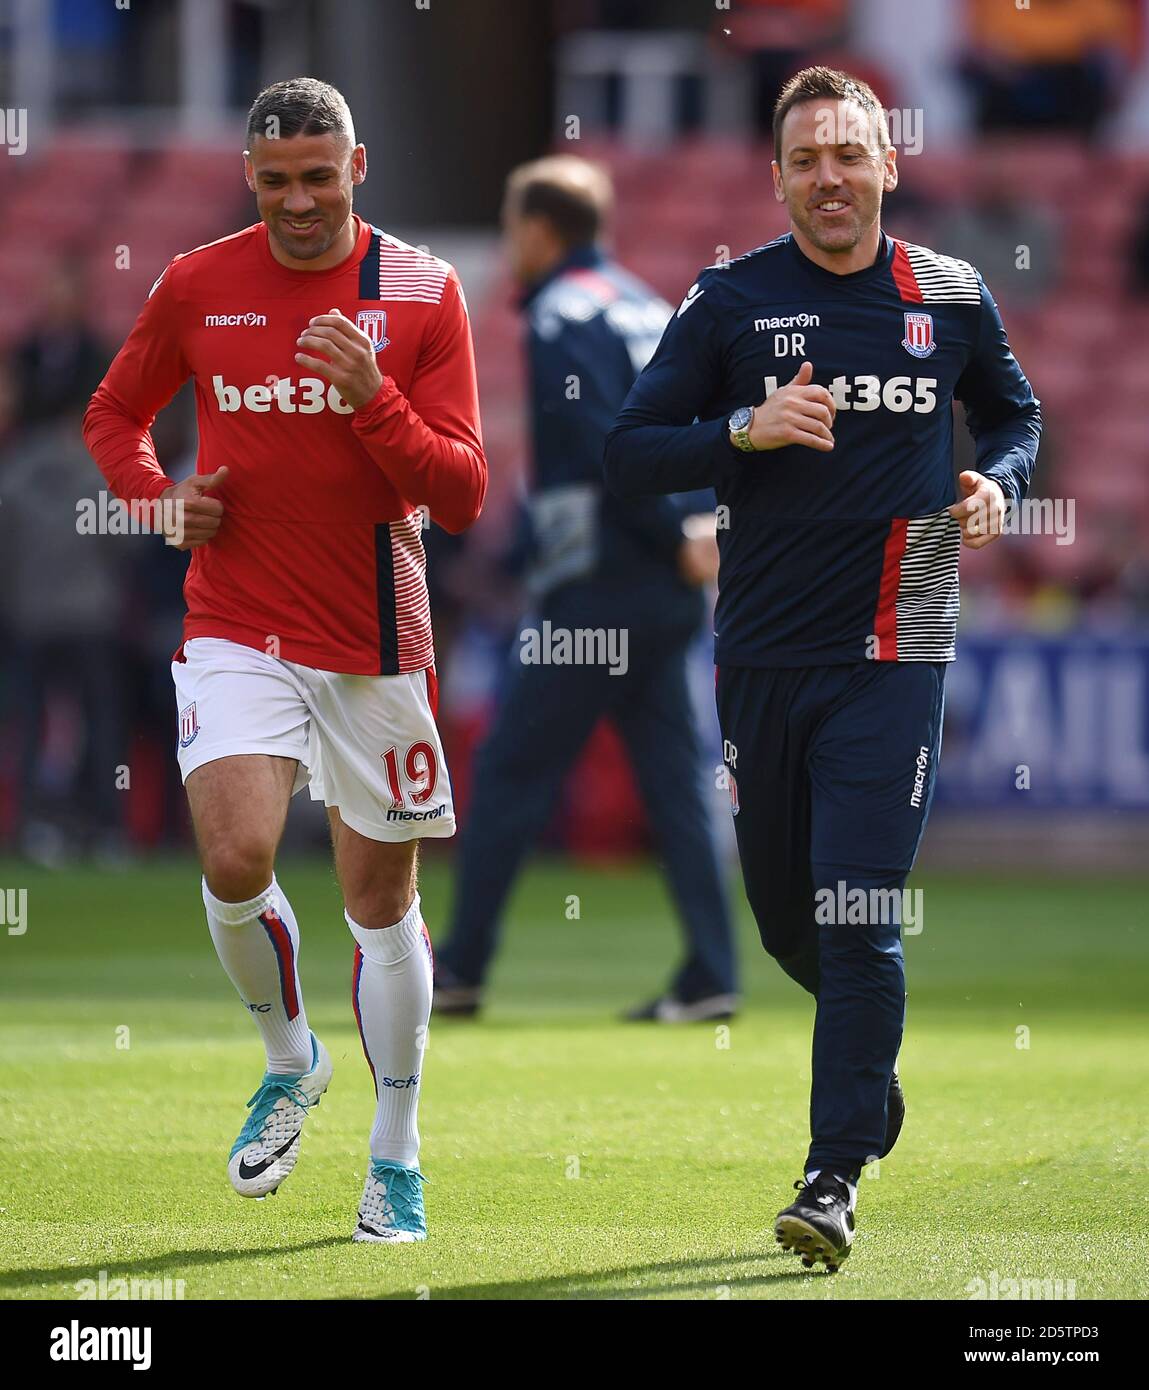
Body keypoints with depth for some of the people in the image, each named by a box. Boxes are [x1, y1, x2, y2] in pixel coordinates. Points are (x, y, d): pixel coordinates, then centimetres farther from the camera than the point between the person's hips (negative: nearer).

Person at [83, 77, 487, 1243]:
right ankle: (288, 1061, 9)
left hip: (377, 641, 0)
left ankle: (396, 1158, 20)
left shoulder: (421, 293, -3)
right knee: (234, 859, -19)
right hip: (236, 632, 0)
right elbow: (112, 414, 17)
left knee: (381, 897, 6)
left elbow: (462, 495, -6)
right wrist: (158, 495, -3)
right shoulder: (196, 286, 1)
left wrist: (373, 397, -22)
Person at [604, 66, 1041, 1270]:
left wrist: (994, 482, -1)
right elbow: (628, 456, -1)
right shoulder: (729, 301, 0)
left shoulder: (952, 299, 4)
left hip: (893, 652, -2)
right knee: (783, 913, 11)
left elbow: (1014, 416, 21)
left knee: (858, 919, -11)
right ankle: (872, 1056, 42)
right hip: (761, 654, 2)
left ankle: (835, 1179, -7)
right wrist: (747, 431, -17)